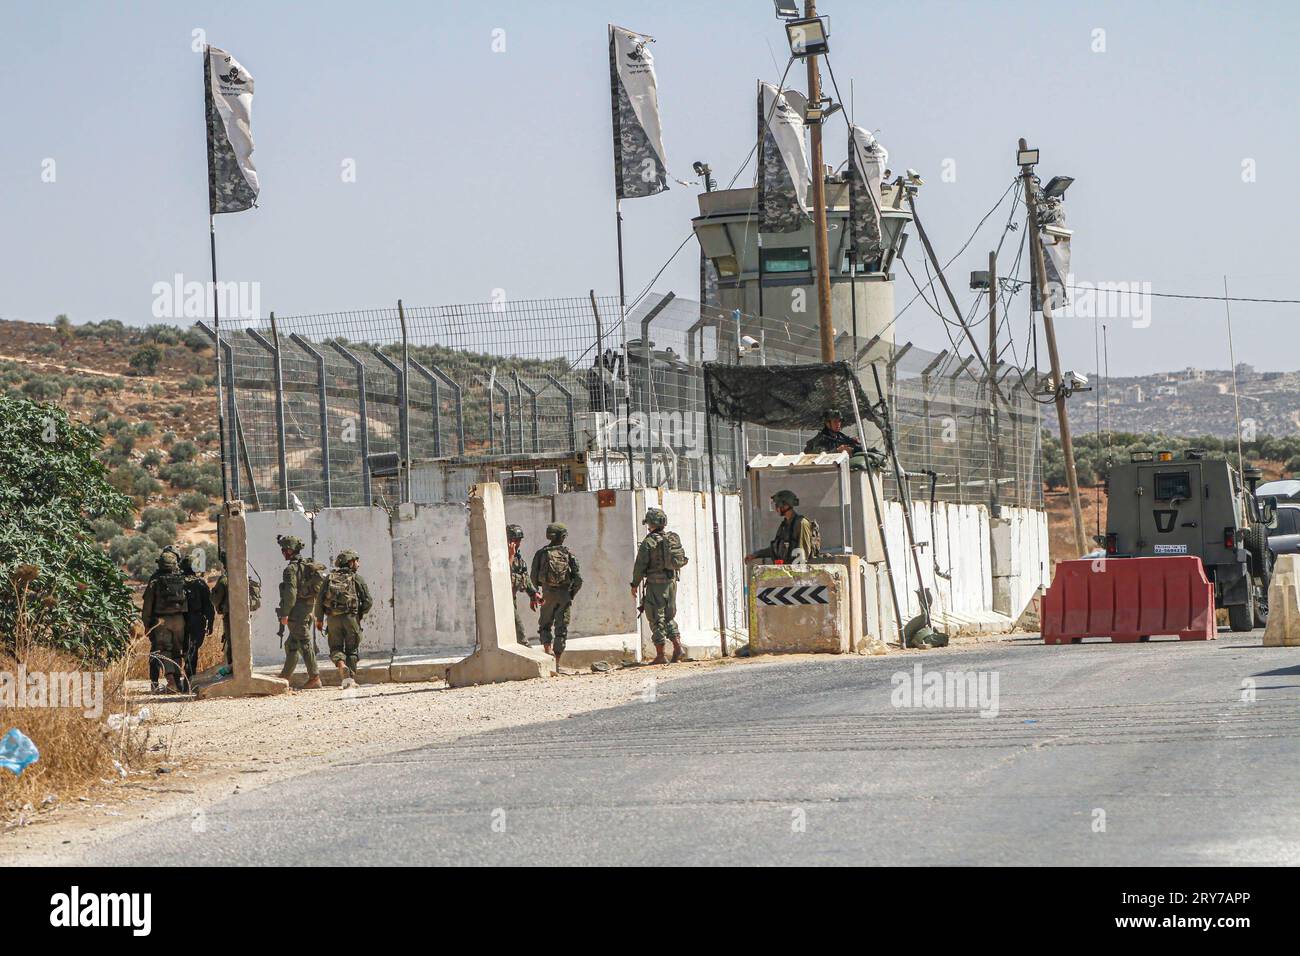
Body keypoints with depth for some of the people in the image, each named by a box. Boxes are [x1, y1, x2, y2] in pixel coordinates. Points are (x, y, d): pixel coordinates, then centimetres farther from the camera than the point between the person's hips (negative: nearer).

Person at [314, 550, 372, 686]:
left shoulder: (330, 578, 8)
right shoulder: (358, 579, 1)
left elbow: (320, 598, 0)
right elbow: (368, 601, -3)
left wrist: (319, 618, 7)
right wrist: (360, 616, 14)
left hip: (333, 618, 1)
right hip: (351, 618, -1)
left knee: (336, 647, 10)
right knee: (352, 649, 11)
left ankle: (341, 664, -19)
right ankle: (350, 677, 5)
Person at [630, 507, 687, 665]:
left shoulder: (648, 542, -12)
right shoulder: (674, 539, 7)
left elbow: (640, 565, -11)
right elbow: (682, 561, 11)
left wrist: (635, 585, 0)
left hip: (655, 585, -6)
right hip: (671, 582, 6)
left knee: (657, 620, 0)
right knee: (669, 618, 17)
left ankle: (660, 655, -1)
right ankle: (678, 648, 4)